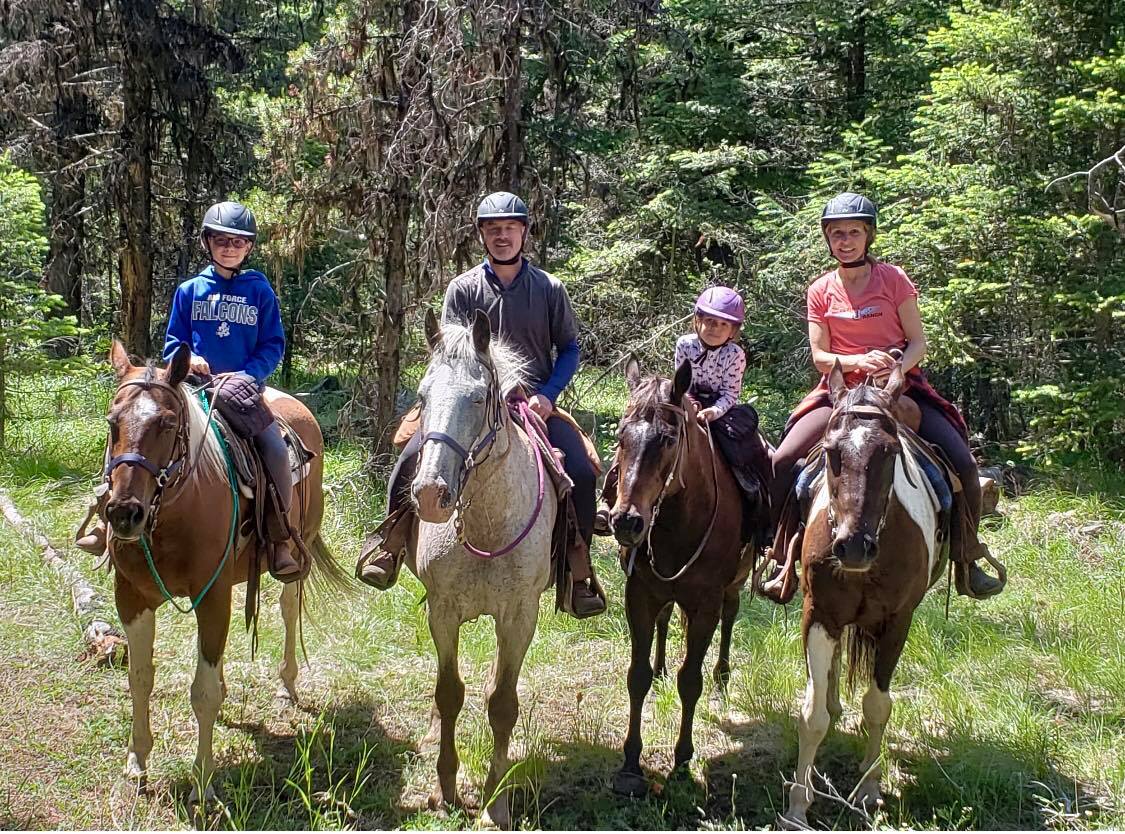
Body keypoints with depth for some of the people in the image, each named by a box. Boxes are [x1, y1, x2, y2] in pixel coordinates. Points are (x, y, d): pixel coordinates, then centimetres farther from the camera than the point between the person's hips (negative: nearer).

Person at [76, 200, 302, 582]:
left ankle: (281, 540, -12)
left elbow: (273, 345, 4)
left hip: (244, 387, -2)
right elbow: (172, 342, 14)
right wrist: (188, 359, -9)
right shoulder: (189, 290, 10)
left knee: (276, 448, -24)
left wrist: (247, 374, -12)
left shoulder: (260, 291, 5)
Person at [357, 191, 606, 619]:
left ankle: (578, 572, -4)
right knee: (412, 457, -20)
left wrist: (547, 394, -8)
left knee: (582, 474, -19)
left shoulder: (549, 288, 5)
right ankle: (390, 540, 1)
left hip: (536, 403, 0)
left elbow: (569, 348, 8)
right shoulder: (463, 289, 3)